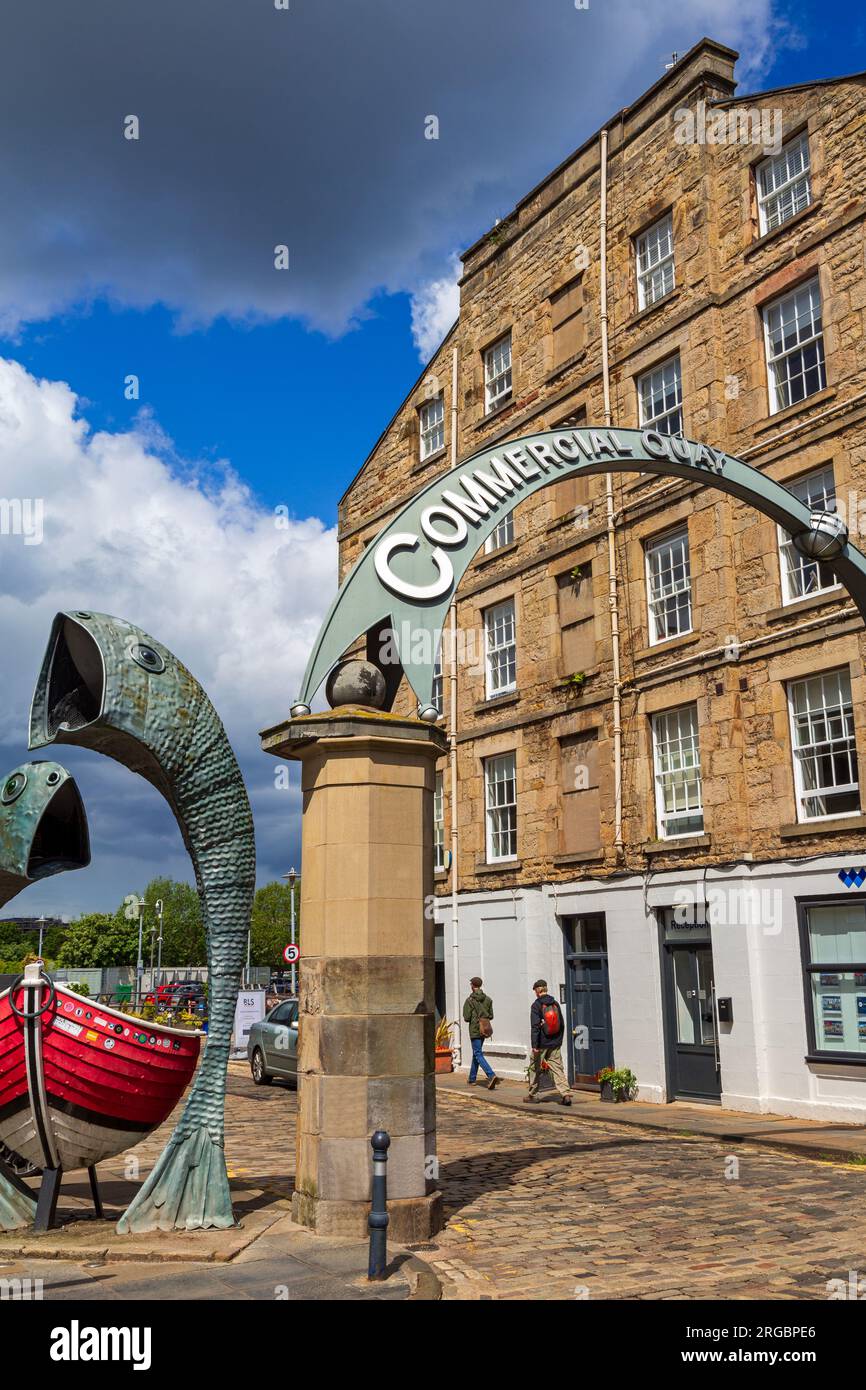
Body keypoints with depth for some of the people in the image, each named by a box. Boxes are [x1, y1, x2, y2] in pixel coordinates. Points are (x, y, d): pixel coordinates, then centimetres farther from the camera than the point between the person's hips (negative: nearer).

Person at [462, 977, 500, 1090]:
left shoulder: (470, 1000, -13)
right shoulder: (488, 999, 2)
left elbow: (466, 1018, -14)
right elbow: (491, 1016, 4)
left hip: (474, 1030, -6)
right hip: (484, 1030, 6)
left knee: (478, 1055, -7)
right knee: (476, 1053, 20)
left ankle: (492, 1076, -24)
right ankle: (472, 1078, 29)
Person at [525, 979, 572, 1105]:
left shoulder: (536, 1005, -11)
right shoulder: (556, 1004, 6)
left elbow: (535, 1026, -15)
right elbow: (562, 1024, 11)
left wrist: (534, 1045, -15)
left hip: (542, 1044, -4)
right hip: (555, 1044, 4)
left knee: (536, 1070, 10)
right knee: (558, 1070, 3)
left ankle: (532, 1096, 20)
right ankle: (566, 1094, -11)